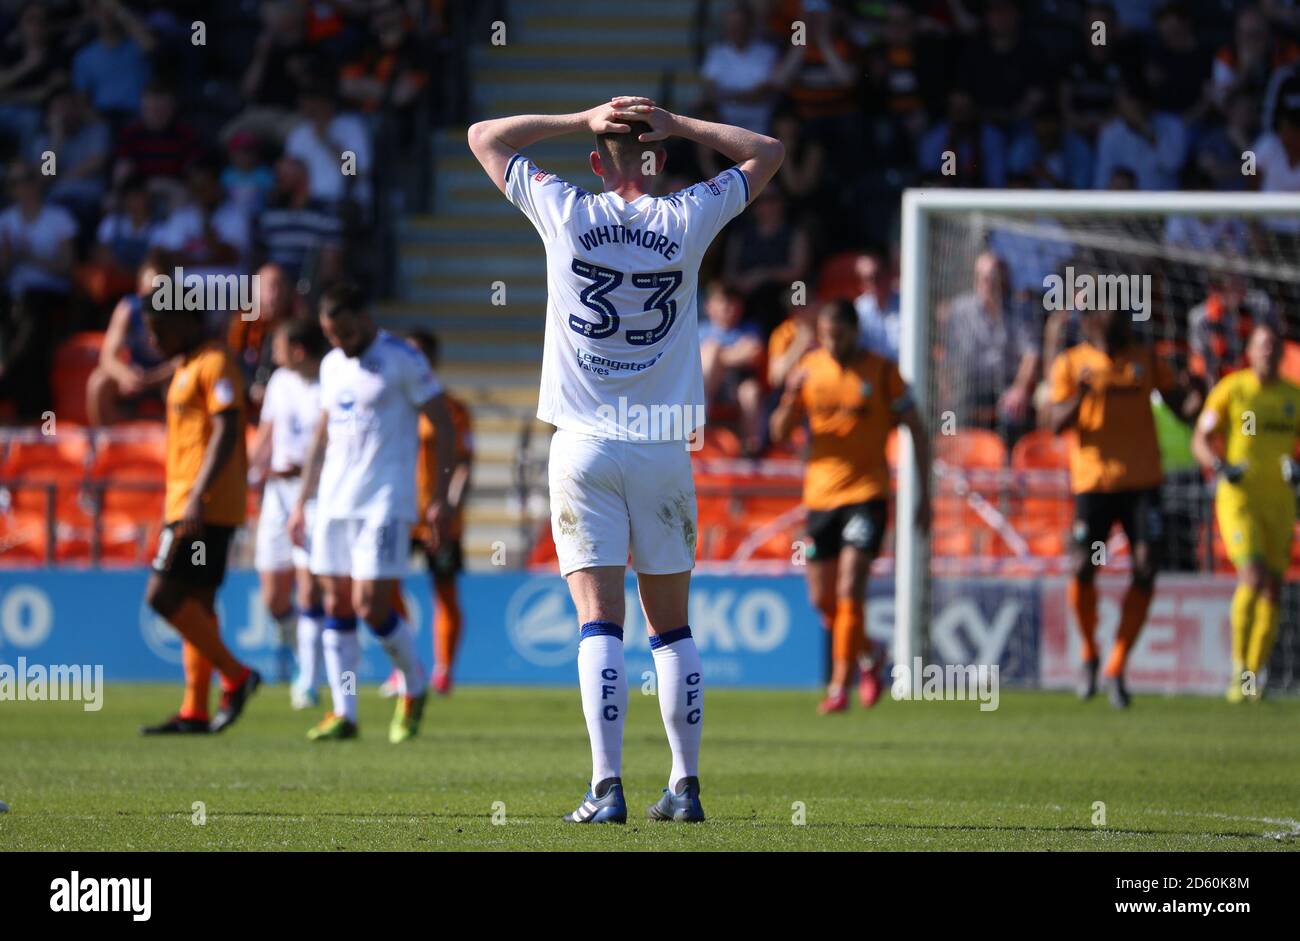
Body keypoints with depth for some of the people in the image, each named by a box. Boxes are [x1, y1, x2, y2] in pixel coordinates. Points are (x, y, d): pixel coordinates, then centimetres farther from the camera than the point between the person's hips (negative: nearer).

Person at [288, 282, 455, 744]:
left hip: (383, 503, -7)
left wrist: (440, 499, -10)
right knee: (336, 606, 2)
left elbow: (444, 427, -5)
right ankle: (343, 713, 5)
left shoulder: (403, 361, -7)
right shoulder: (332, 365, 14)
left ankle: (416, 689, 11)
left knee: (371, 606, -12)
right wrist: (301, 502, 19)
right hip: (334, 501, 7)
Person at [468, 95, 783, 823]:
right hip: (664, 447, 1)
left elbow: (485, 137, 12)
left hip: (586, 443, -1)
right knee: (672, 625, 10)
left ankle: (608, 788, -14)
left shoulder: (566, 213, -2)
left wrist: (583, 120, 7)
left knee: (600, 622, -6)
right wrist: (677, 125, 7)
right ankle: (686, 785, 10)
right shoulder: (688, 220, -1)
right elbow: (768, 154, 16)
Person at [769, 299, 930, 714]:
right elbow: (779, 433, 5)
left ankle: (839, 686, -13)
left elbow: (917, 431, 2)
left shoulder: (882, 372, -4)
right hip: (820, 493, 4)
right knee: (822, 598, 8)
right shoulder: (809, 369, 4)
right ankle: (867, 653, 34)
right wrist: (790, 398, -16)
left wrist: (924, 496, -2)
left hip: (866, 493, -4)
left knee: (850, 589, -16)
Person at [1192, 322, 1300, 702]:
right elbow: (1200, 440, 1)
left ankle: (1254, 676, 12)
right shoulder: (1231, 389, -1)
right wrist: (1221, 467, -18)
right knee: (1253, 577, -20)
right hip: (1238, 497, -4)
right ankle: (1239, 667, -8)